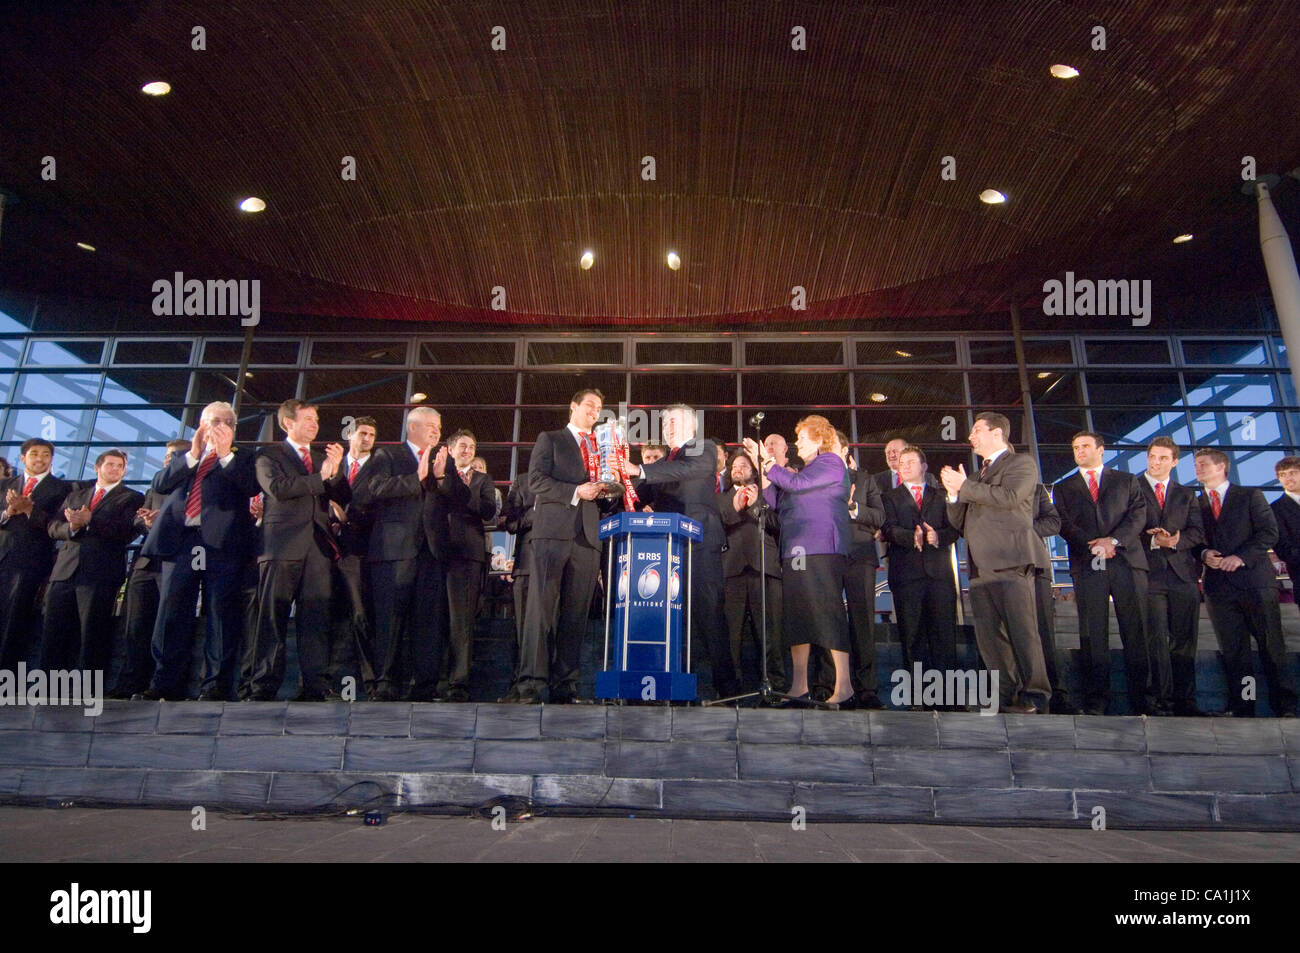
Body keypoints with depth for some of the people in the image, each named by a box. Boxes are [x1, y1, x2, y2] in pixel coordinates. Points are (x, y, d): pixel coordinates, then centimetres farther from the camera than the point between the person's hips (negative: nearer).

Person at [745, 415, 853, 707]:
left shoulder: (831, 463, 1)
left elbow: (796, 484, -13)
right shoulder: (807, 470, 27)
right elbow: (777, 502, 20)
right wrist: (763, 466, 16)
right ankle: (799, 686, 8)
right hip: (795, 552, 9)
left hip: (821, 549, -9)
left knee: (827, 611, -13)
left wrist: (771, 468, 1)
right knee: (796, 614, 5)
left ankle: (844, 686, -13)